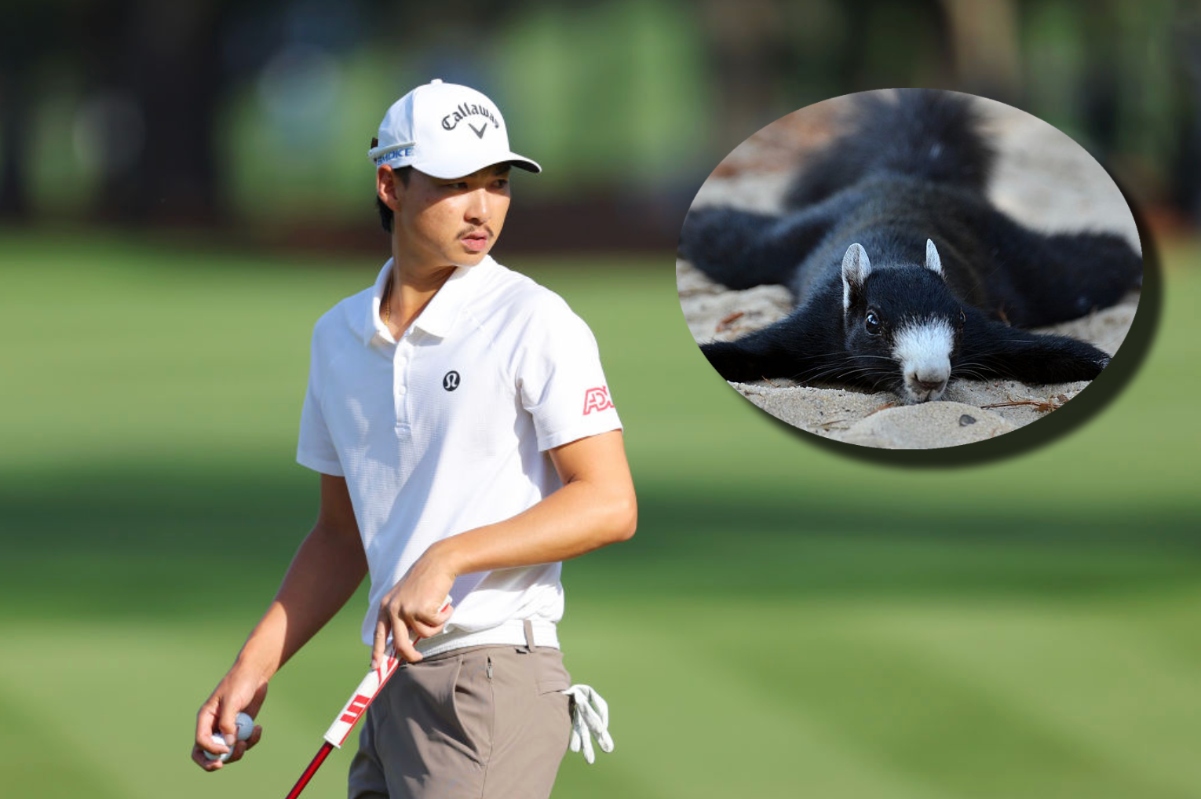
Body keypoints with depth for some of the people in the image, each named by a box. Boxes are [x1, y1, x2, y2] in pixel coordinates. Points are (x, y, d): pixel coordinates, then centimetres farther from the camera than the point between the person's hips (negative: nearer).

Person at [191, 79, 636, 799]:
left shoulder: (536, 324, -5)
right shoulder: (339, 336, 14)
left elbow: (609, 503, -11)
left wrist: (447, 558, -19)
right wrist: (252, 670, 13)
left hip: (492, 680, -7)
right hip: (389, 687, 7)